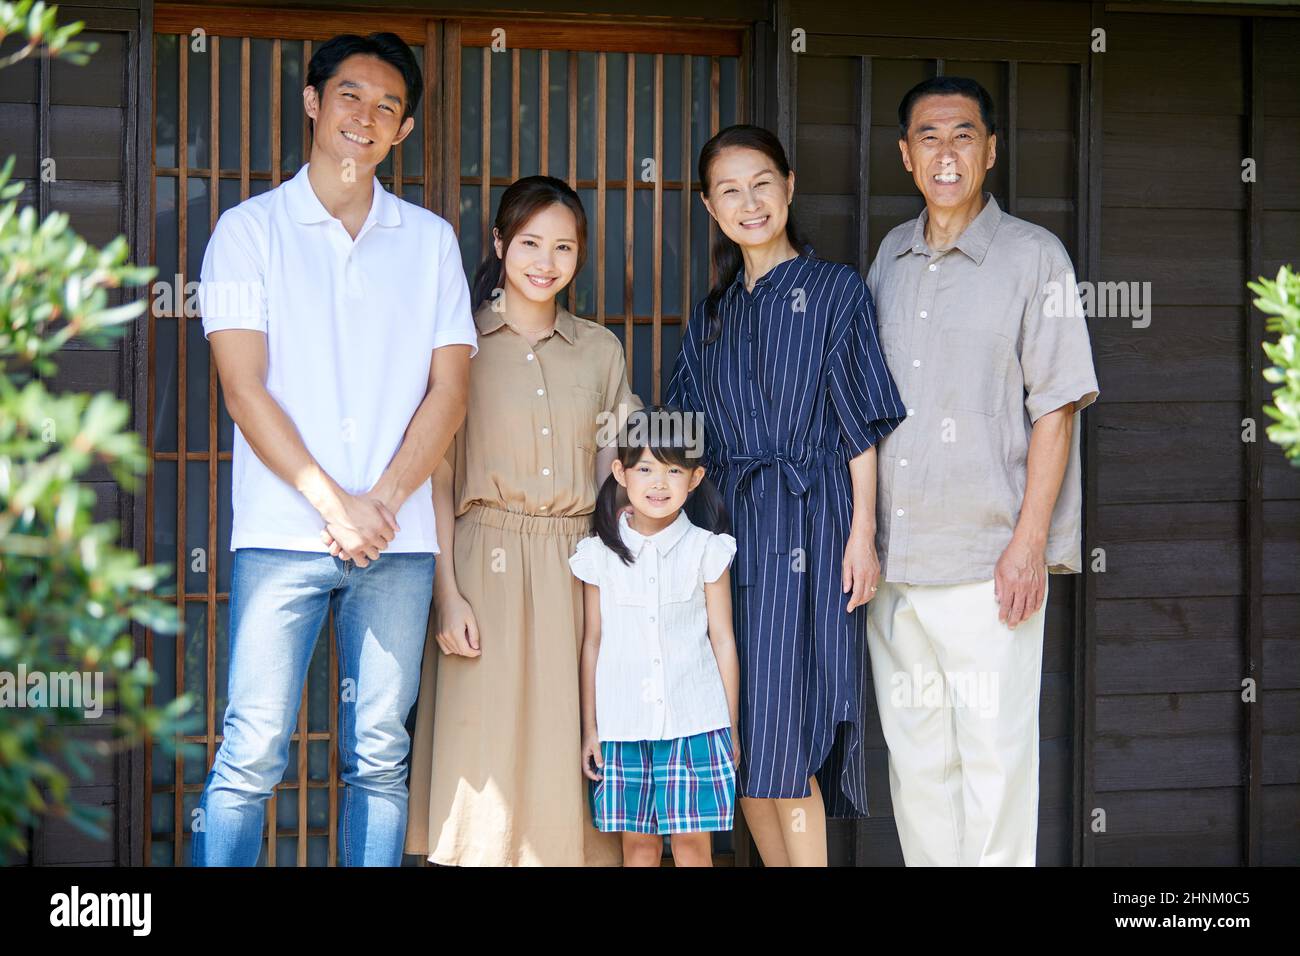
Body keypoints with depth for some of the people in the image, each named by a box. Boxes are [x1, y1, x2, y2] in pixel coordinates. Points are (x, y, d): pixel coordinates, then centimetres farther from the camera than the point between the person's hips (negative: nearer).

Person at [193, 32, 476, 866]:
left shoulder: (430, 240, 14)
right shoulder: (251, 229, 6)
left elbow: (449, 390, 8)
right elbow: (244, 388, -2)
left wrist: (383, 501, -7)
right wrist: (333, 504, -11)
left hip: (398, 538, 3)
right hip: (282, 534, -3)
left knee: (380, 758, 3)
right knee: (252, 755, -8)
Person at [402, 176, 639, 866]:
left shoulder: (601, 350, 13)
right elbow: (437, 478, -2)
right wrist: (448, 594, -9)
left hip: (577, 569, 3)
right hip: (489, 561, -3)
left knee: (566, 755, 3)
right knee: (488, 764, -5)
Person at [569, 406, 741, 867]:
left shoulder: (706, 549, 0)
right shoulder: (600, 553, 3)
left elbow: (723, 640, 5)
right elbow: (592, 643, 8)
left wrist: (731, 727, 6)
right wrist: (590, 729, 8)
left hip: (695, 721, -1)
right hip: (623, 725, 1)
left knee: (693, 840, -2)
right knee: (637, 842, 5)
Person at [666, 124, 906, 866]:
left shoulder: (835, 289, 1)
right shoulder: (711, 316, 16)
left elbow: (860, 424, -3)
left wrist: (862, 533, -10)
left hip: (806, 526, -5)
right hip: (730, 526, 5)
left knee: (782, 729, -11)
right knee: (740, 737, 3)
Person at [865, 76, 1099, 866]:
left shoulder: (1033, 256, -2)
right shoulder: (892, 255, 13)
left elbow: (1055, 409, -6)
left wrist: (1030, 542, -13)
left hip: (986, 562, -5)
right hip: (893, 561, 5)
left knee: (995, 758, -3)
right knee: (914, 758, 11)